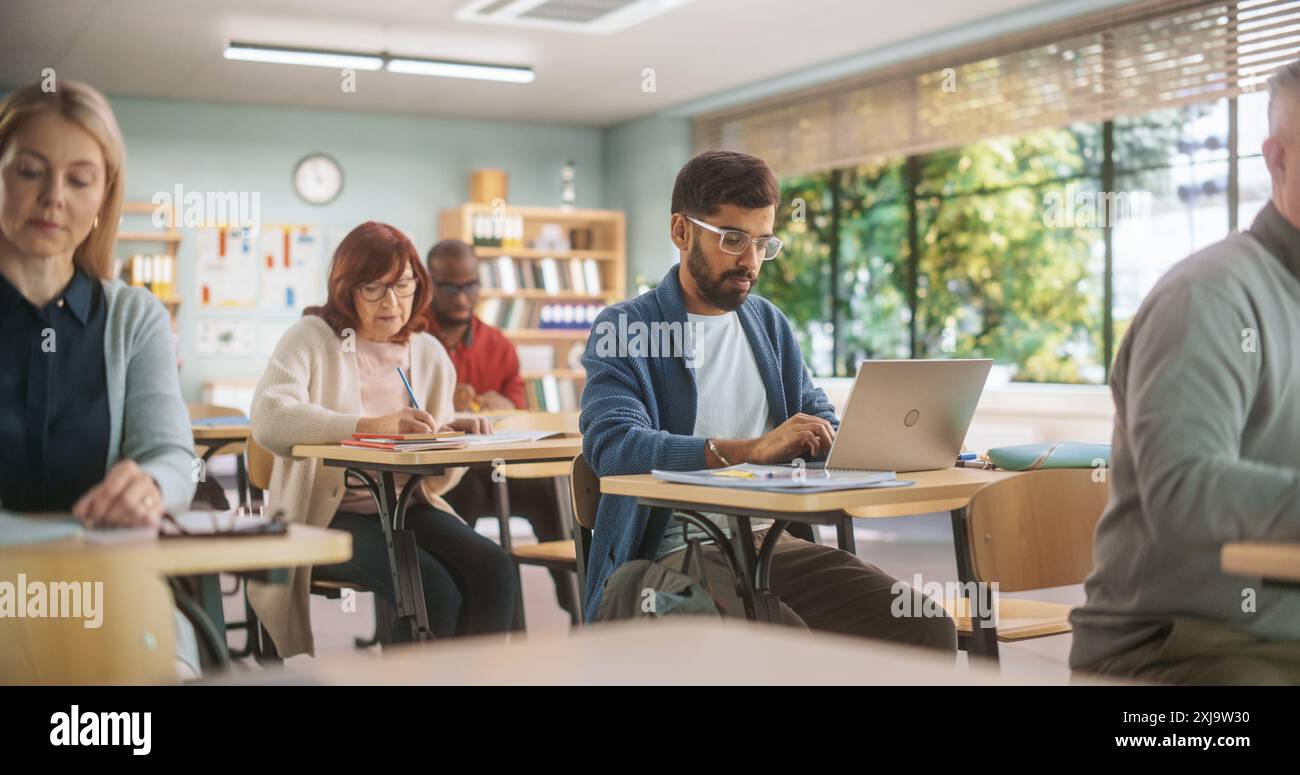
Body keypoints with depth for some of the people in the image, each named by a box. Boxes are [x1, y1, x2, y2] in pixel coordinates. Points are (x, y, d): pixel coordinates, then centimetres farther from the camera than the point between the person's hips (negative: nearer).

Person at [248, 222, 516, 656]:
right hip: (327, 514, -4)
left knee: (494, 571, -23)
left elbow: (436, 480, 12)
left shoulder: (430, 354, 13)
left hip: (407, 508, 4)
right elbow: (267, 419, -21)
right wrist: (372, 426, -31)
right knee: (433, 589, -28)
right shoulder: (311, 339, 0)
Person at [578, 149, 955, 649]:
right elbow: (614, 446, -18)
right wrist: (753, 450, -29)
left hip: (773, 538, 6)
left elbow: (819, 420, 21)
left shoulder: (768, 322, 19)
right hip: (676, 551, -5)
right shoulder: (623, 330, -1)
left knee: (927, 627, -16)